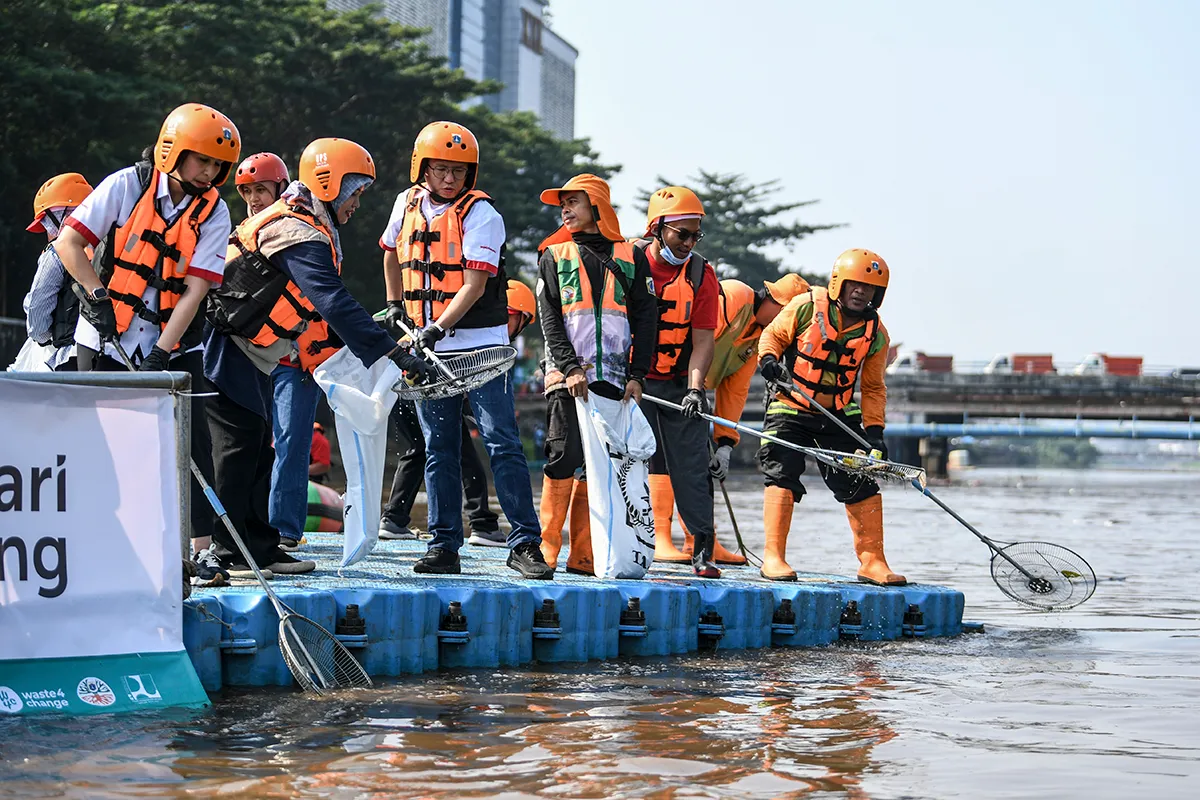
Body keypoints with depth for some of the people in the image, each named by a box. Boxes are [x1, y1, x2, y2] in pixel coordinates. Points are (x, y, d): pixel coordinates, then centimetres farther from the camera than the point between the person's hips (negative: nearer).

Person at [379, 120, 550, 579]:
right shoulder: (408, 205, 8)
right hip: (429, 350, 5)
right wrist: (395, 304, 25)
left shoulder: (480, 215, -9)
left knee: (502, 443, -7)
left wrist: (438, 327, -26)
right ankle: (444, 548, 12)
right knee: (439, 450, 7)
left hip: (480, 345, -5)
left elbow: (475, 284, -17)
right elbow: (392, 252, 30)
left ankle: (524, 544, -4)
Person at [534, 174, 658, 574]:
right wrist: (569, 367, -11)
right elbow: (549, 319, 3)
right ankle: (545, 550, -8)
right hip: (567, 377, -1)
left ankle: (583, 555, 2)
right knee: (564, 459, -12)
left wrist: (637, 375, -2)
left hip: (614, 379, 1)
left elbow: (645, 319, 9)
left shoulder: (632, 258, 14)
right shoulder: (554, 255, 13)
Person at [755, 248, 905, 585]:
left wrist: (874, 428, -6)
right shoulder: (807, 307, -12)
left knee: (863, 484, -1)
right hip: (790, 409, -3)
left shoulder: (876, 333, -1)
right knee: (782, 477, -12)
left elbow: (873, 387, 5)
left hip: (839, 416, 4)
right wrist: (769, 359, -22)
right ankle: (773, 557, -8)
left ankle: (872, 560, 7)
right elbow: (773, 335, 0)